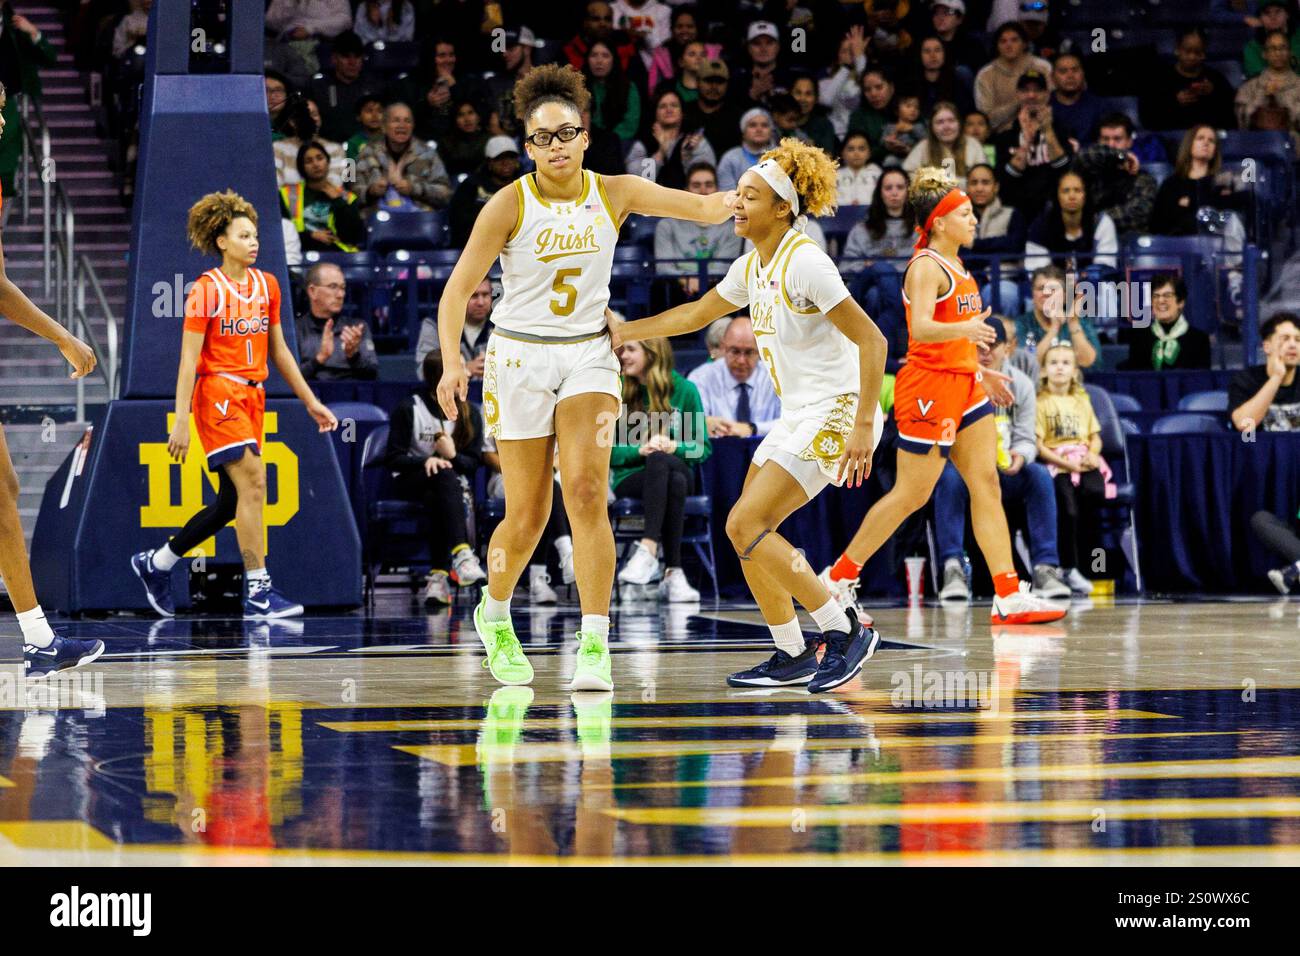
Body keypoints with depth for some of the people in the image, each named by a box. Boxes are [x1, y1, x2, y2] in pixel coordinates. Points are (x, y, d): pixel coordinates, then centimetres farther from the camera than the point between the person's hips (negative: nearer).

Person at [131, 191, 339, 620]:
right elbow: (189, 359, -10)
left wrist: (310, 401, 17)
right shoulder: (206, 290, -7)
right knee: (253, 480, -19)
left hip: (252, 396, 7)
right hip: (217, 392, -7)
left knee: (231, 502, 7)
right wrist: (180, 421, -16)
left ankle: (156, 564, 24)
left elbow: (278, 350, 19)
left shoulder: (267, 285, 11)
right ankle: (258, 592, -17)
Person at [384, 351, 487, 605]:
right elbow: (393, 459, -3)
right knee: (444, 475, -37)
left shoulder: (470, 414, 10)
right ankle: (462, 554, -55)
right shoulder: (408, 410, 0)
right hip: (410, 482, -2)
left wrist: (453, 456, -16)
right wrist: (425, 461, -20)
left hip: (455, 483, 2)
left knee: (436, 499, -36)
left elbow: (474, 463, 6)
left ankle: (438, 575, -44)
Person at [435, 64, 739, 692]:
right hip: (520, 357, -1)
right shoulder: (509, 205, -9)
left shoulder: (614, 194, -1)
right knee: (527, 516, 2)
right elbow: (458, 288, -9)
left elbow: (705, 208, 0)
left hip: (588, 356, 1)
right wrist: (452, 362, -22)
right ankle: (494, 614, 33)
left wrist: (744, 196, -22)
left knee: (586, 491, -19)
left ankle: (594, 648, -21)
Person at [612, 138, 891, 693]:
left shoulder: (804, 262, -18)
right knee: (747, 531, 8)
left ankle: (844, 632, -9)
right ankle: (792, 657, 19)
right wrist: (623, 332, 22)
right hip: (796, 417, 9)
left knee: (746, 524, -15)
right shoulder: (751, 267, 8)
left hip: (836, 413, -9)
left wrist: (862, 425, -25)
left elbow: (871, 340, -21)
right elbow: (696, 315, 26)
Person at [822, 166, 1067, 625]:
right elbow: (921, 329, -28)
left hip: (963, 385, 9)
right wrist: (965, 329, -44)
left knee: (987, 484, 1)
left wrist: (981, 372, 27)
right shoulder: (926, 267, -13)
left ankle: (1009, 596, -2)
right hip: (928, 385, -9)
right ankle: (839, 578, 8)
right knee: (911, 494, -4)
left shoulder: (954, 266, 16)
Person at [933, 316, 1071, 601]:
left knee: (1040, 476, -28)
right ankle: (953, 569, -41)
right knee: (949, 476, -37)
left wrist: (1019, 456, -25)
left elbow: (1026, 439, -1)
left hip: (1005, 474, 2)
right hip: (963, 469, -2)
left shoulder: (1022, 384, 3)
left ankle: (1045, 567, -30)